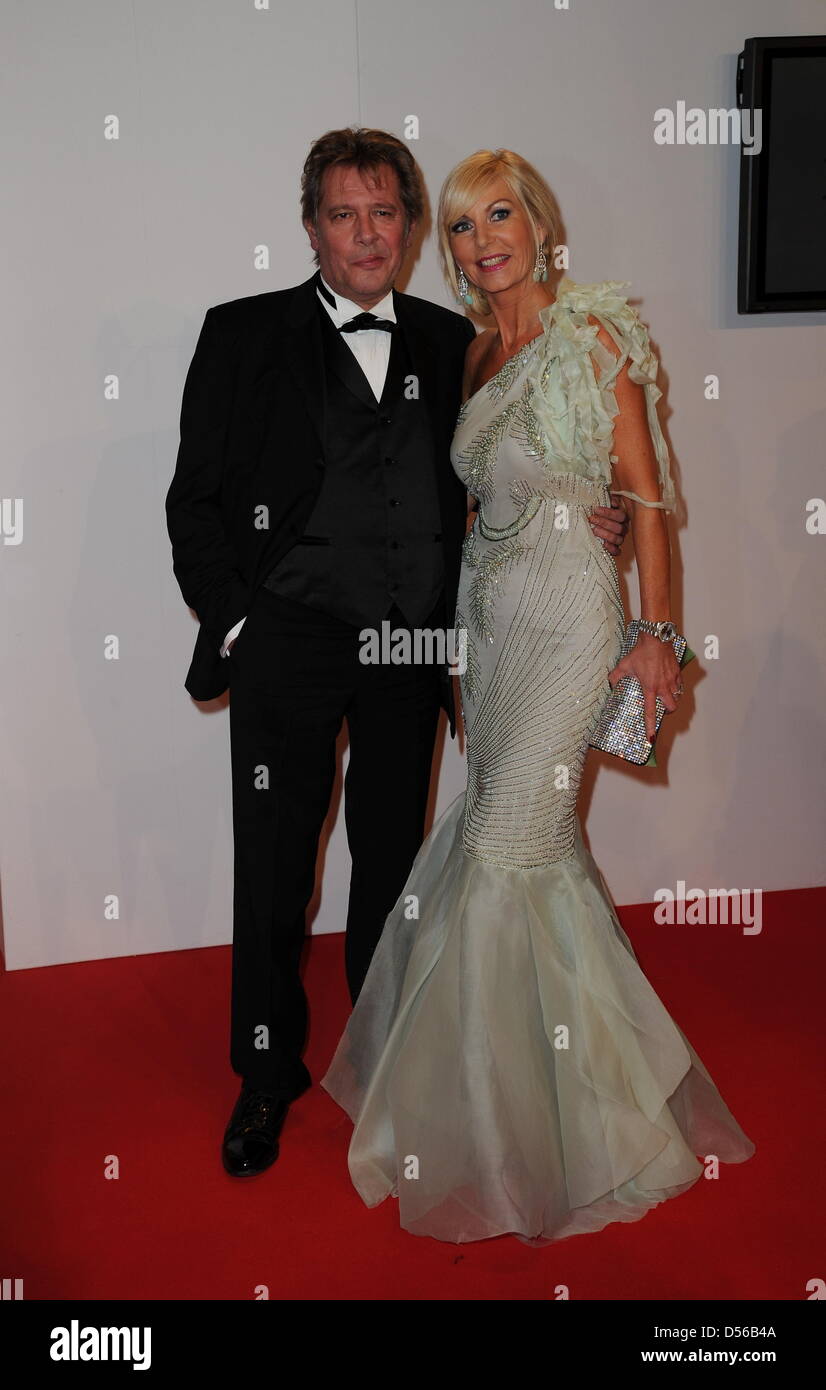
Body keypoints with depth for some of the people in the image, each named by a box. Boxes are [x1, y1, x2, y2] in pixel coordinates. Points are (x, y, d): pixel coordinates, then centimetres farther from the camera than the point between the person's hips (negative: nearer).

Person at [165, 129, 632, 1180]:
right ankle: (267, 1074, 26)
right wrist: (232, 623, -9)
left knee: (393, 856, 17)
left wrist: (582, 520, -2)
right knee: (273, 869, 5)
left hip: (413, 649, 3)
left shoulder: (450, 342, 9)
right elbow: (195, 498, -1)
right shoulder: (243, 336, 0)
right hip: (289, 648, -3)